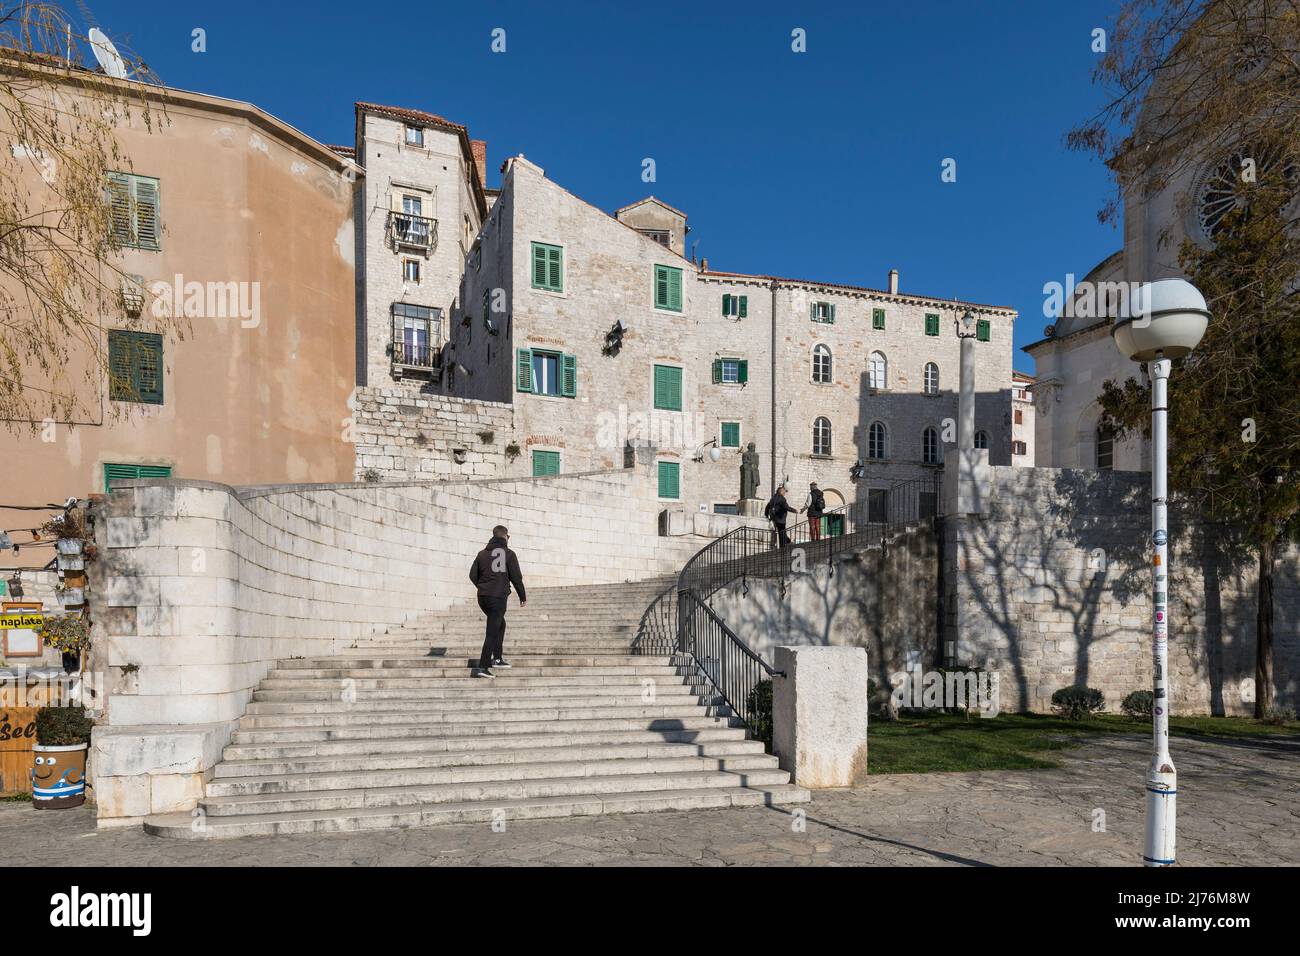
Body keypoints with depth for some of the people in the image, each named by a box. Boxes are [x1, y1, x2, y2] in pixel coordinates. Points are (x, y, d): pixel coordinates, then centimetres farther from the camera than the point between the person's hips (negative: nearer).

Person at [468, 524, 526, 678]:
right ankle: (483, 667, -8)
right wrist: (522, 596, 8)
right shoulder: (508, 553, -3)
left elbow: (473, 575, 10)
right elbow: (516, 577, -4)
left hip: (482, 597, 6)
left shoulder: (482, 553, 11)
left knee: (500, 624, 25)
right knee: (492, 632, -4)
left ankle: (497, 658, 24)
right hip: (498, 597, -6)